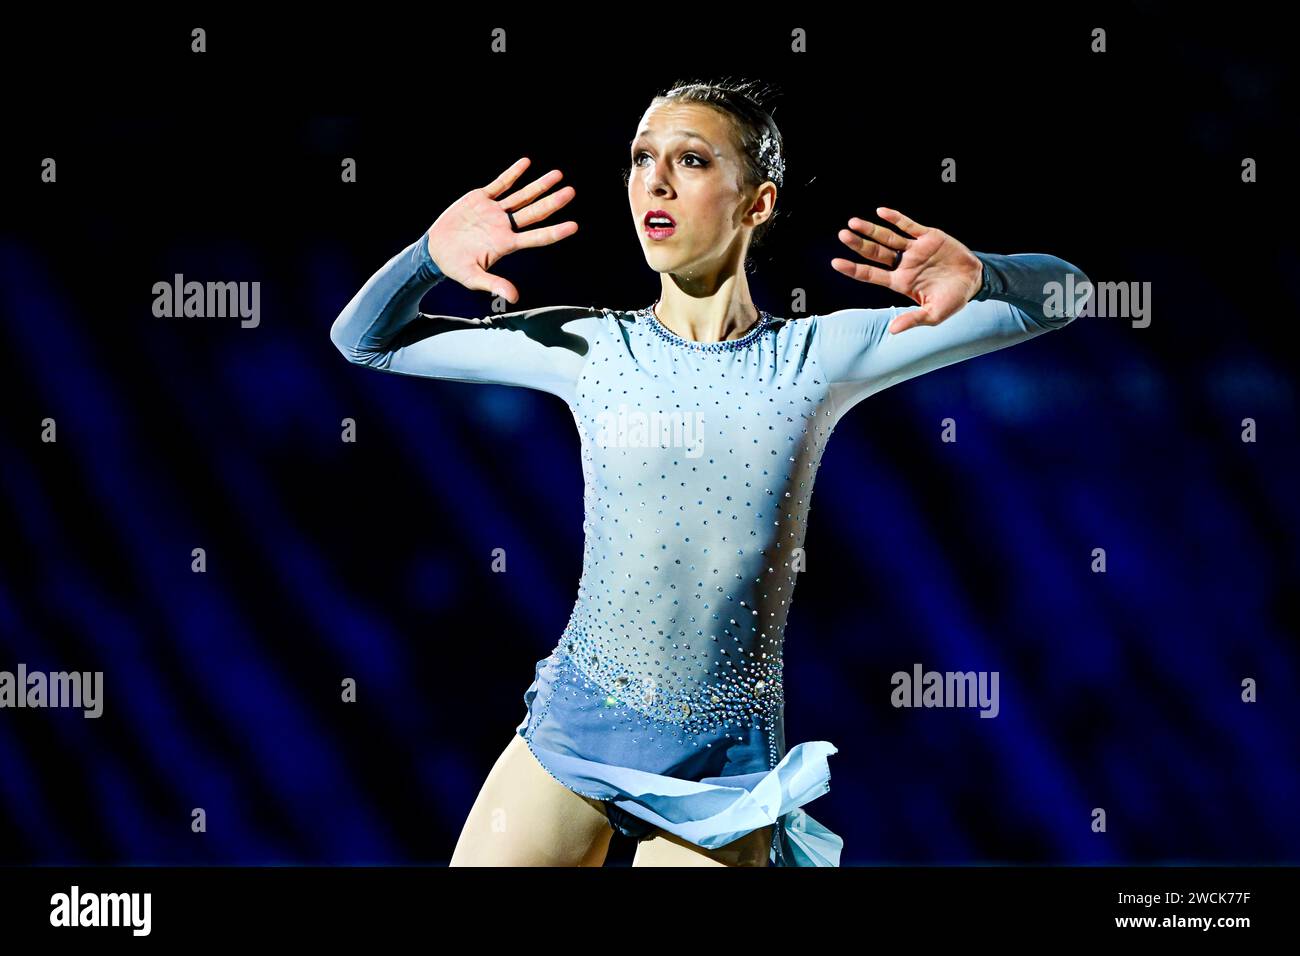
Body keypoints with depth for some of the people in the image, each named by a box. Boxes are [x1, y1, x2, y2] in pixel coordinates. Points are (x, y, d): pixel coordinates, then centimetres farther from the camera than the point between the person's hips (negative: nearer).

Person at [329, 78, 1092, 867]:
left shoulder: (818, 358, -2)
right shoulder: (590, 350, 1)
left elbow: (1064, 293, -1)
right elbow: (366, 341, 7)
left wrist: (975, 278, -23)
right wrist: (429, 256, -12)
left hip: (722, 768, -1)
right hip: (573, 729, 1)